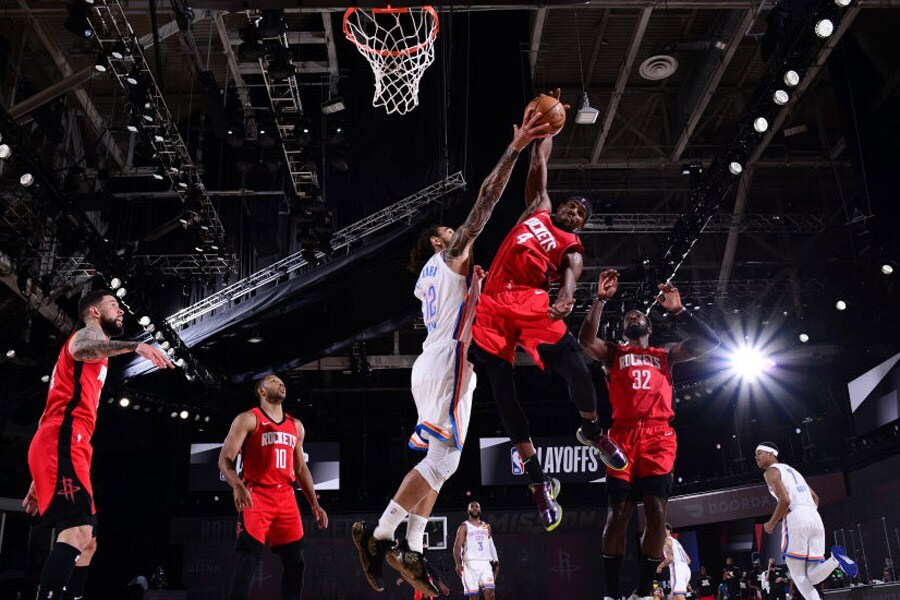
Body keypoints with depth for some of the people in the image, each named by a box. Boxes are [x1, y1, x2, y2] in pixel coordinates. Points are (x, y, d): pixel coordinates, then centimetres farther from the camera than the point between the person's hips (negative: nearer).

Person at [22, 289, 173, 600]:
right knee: (78, 531, -23)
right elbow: (81, 350, -25)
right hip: (62, 444, -10)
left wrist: (40, 480, 29)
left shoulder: (94, 348, 32)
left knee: (87, 543, 9)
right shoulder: (87, 333, 5)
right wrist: (135, 346, -44)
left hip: (64, 445, 10)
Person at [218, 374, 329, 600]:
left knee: (295, 562, 4)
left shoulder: (296, 426, 18)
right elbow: (225, 459, -8)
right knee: (248, 561, -10)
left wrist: (314, 504, 15)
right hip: (256, 497, -6)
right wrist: (237, 486, -28)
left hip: (286, 498, 6)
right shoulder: (247, 419, 0)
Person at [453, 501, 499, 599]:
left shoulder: (486, 527, 18)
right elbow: (457, 546, -4)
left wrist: (496, 562, 12)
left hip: (486, 563, 3)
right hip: (470, 563, -3)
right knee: (473, 594, -5)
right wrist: (458, 564, -16)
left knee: (489, 591, -11)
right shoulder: (464, 526, 4)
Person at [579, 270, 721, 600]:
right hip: (623, 436, -1)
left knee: (656, 512, -9)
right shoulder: (613, 353, 19)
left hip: (659, 437, 1)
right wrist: (601, 299, -5)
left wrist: (678, 310, 9)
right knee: (618, 512, -7)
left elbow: (709, 341, 14)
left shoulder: (666, 354, 25)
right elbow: (586, 339, -2)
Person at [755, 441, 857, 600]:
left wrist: (771, 523, -1)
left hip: (795, 518, -8)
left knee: (798, 575, 1)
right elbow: (815, 497, 30)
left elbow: (785, 500, -13)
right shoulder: (792, 470, 30)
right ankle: (834, 559, -21)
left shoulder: (771, 472, 2)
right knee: (812, 577, 5)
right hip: (816, 518, 8)